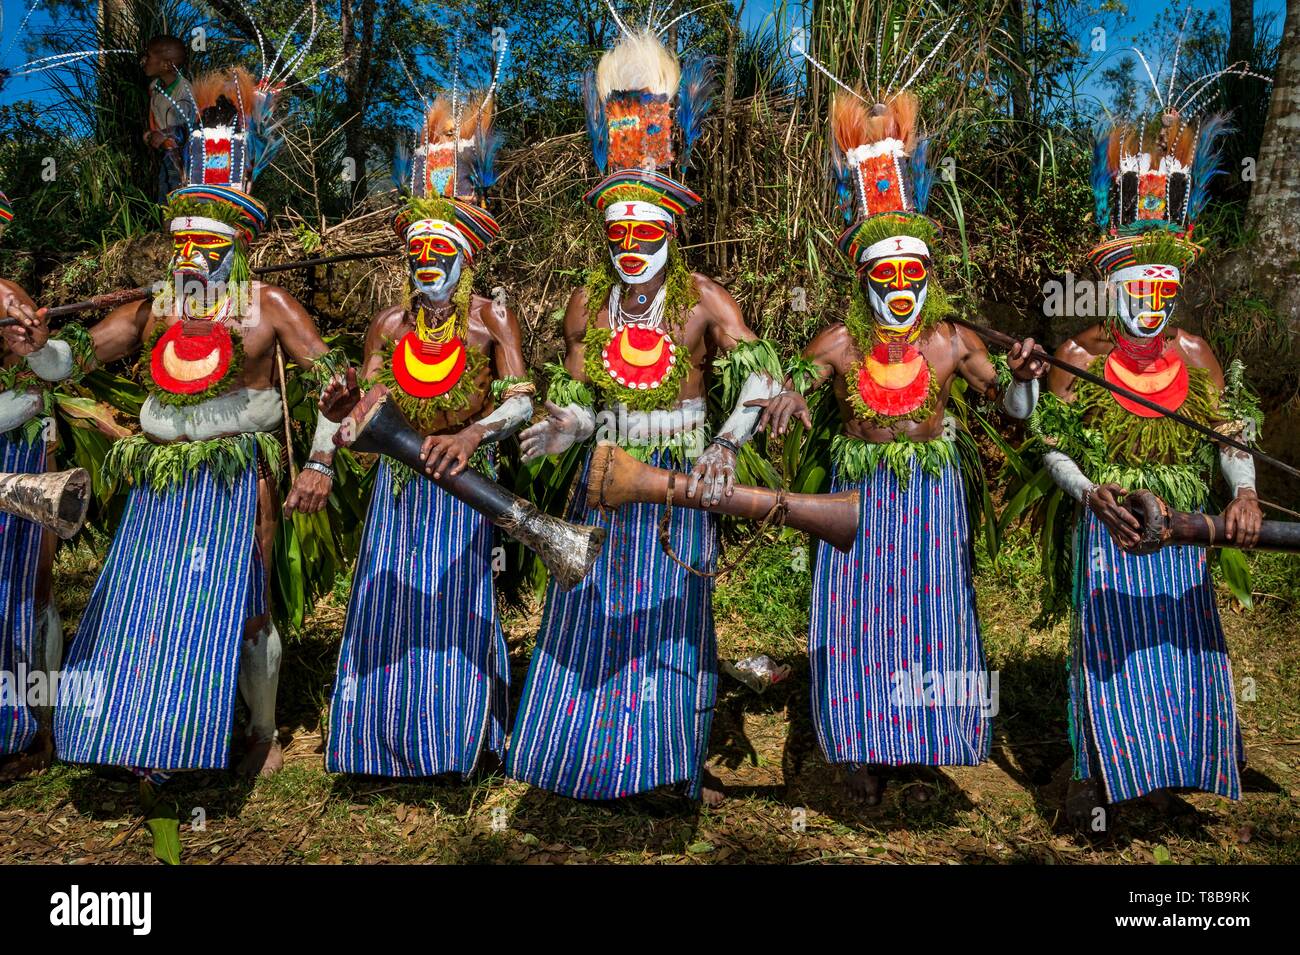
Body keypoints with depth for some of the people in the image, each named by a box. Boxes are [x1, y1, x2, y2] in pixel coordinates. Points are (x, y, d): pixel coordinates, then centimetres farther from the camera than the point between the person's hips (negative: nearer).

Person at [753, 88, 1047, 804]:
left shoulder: (952, 342, -1)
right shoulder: (838, 343, -4)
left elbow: (1014, 409, 6)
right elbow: (788, 397, -2)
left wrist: (1022, 379, -16)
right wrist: (787, 402, -26)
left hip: (931, 492, 0)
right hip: (858, 495, 0)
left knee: (928, 610, 3)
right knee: (856, 616, 2)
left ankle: (922, 753, 20)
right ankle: (865, 754, 18)